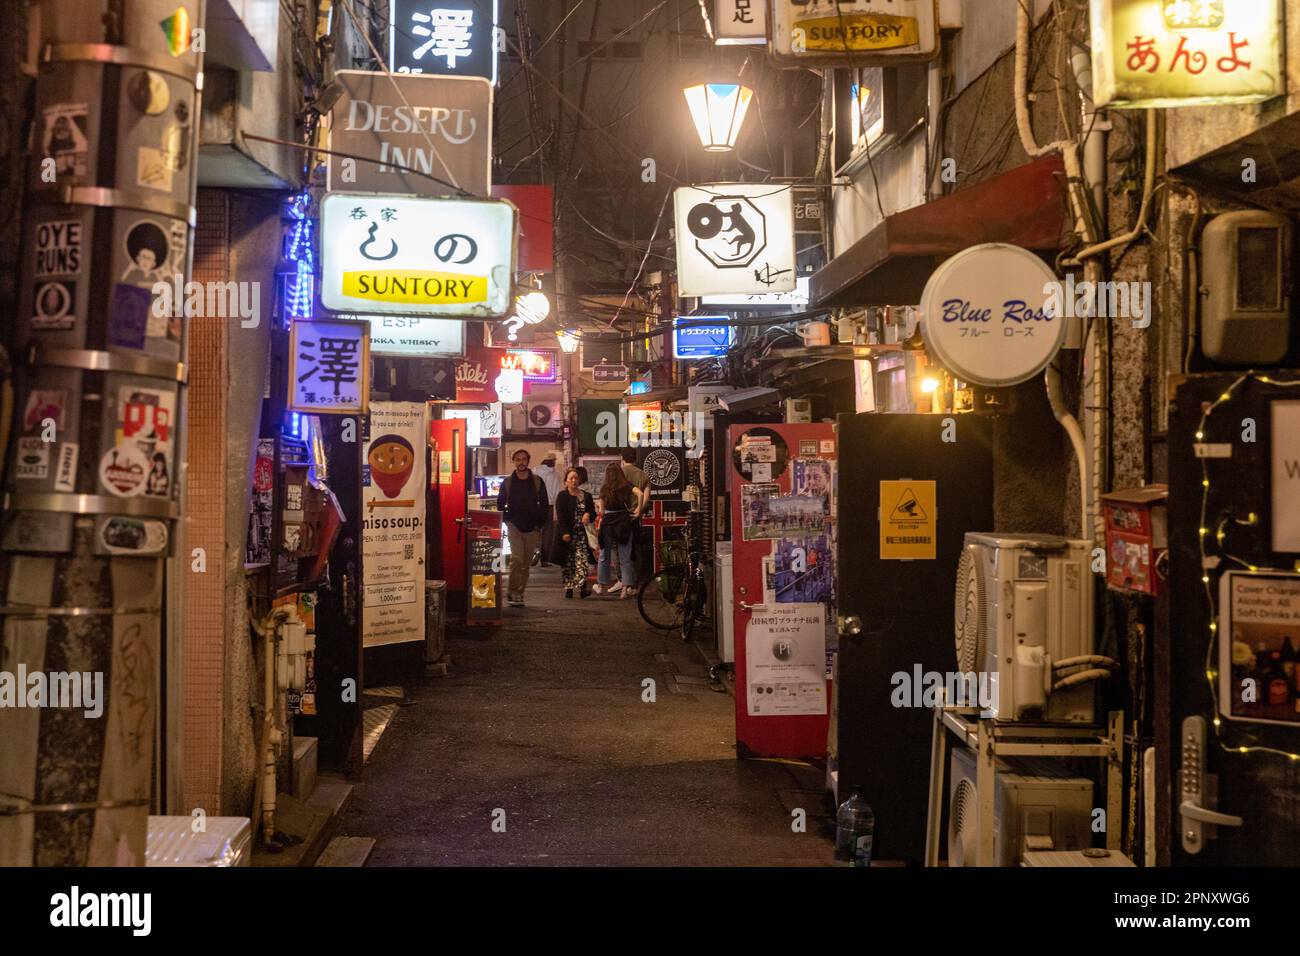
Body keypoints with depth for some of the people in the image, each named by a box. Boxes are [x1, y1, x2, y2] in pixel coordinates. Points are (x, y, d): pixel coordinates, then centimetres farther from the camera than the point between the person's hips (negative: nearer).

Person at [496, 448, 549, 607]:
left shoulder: (537, 481, 5)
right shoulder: (507, 482, 4)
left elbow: (544, 504, 9)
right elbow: (500, 504, 9)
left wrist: (539, 524, 3)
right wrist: (507, 521, -1)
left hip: (532, 528, 2)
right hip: (514, 526, -2)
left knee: (526, 562, 5)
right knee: (517, 558, -17)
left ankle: (518, 594, 13)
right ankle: (514, 592, -11)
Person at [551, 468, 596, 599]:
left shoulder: (586, 496, 13)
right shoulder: (562, 496, 2)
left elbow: (593, 514, 17)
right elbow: (560, 516, -5)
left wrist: (588, 514, -8)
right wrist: (564, 533, -15)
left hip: (582, 534, 2)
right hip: (567, 534, -2)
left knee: (582, 560, -12)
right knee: (568, 563, 3)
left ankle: (582, 587, -20)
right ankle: (568, 587, 10)